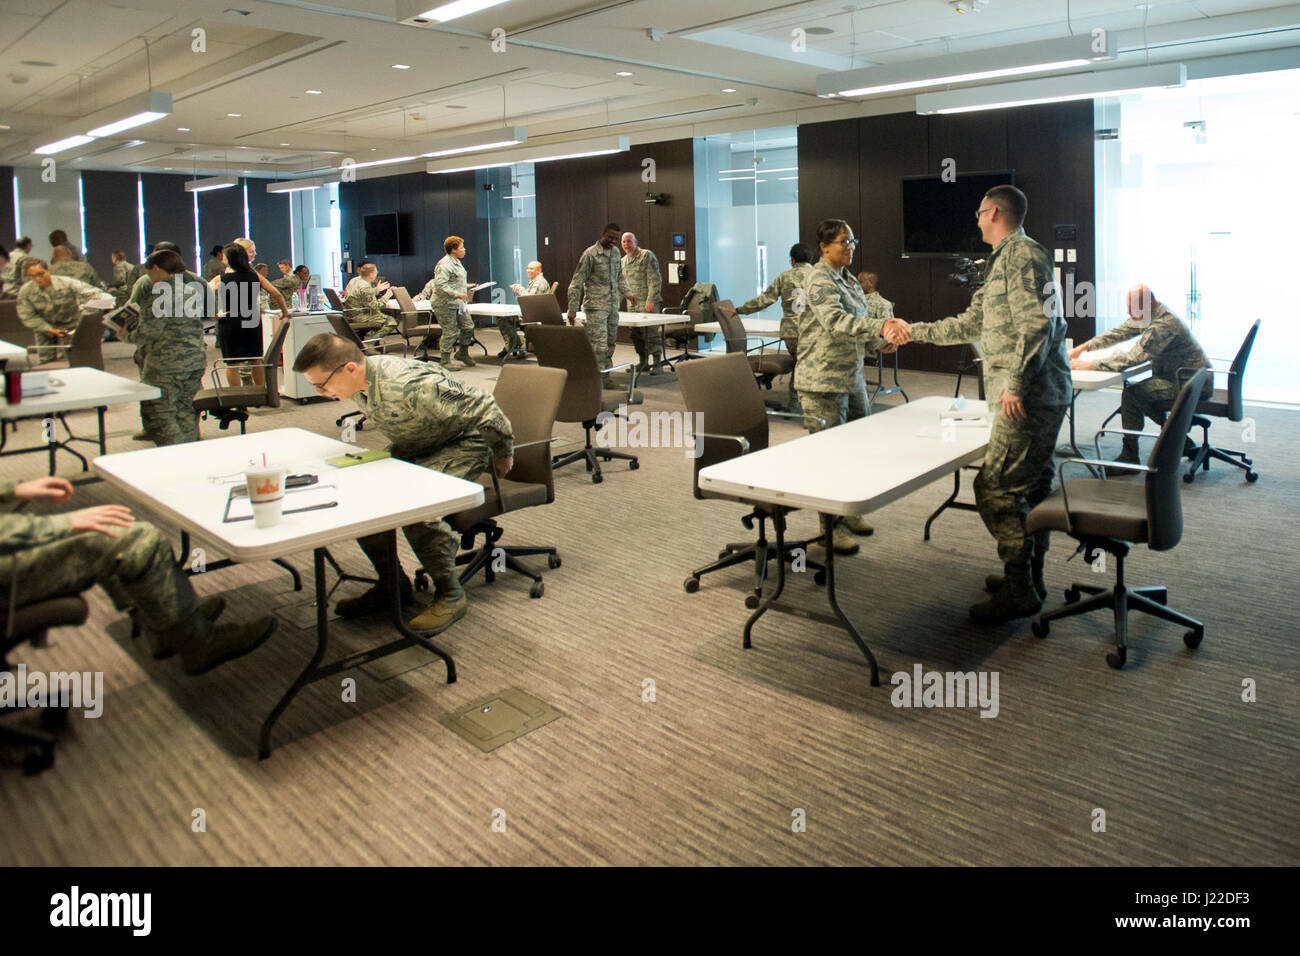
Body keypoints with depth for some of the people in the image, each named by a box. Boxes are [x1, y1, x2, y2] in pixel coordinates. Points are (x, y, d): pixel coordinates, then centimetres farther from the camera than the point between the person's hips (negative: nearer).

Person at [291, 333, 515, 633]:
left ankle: (450, 594, -13)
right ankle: (391, 583, 7)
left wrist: (503, 454, -13)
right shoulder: (360, 383, -8)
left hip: (464, 445, -8)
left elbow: (482, 409, -27)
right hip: (414, 447, 9)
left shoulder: (410, 386, -36)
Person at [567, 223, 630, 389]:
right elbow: (577, 282, -8)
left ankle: (606, 378, 18)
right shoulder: (590, 254, -8)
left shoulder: (615, 253, 12)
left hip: (613, 306, 7)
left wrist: (627, 293, 13)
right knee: (599, 344, -12)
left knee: (611, 343, 10)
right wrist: (573, 308, -11)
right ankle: (598, 380, -10)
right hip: (596, 306, -7)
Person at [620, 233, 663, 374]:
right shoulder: (622, 261, 16)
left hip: (648, 304, -7)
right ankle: (643, 363, 20)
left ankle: (656, 364, 0)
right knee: (636, 334, 9)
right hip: (632, 304, 7)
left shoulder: (647, 256, -5)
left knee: (652, 333, -7)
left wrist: (651, 300, -19)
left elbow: (655, 280, -12)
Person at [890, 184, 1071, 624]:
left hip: (1029, 397, -11)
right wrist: (914, 331, 32)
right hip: (1041, 395, 11)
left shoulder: (1022, 255, -11)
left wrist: (1015, 383, -27)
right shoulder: (1003, 261, 22)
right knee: (1032, 485, 15)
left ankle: (1019, 590, -4)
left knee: (995, 488, -10)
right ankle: (1030, 577, 25)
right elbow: (970, 324, 29)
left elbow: (1037, 323, -22)